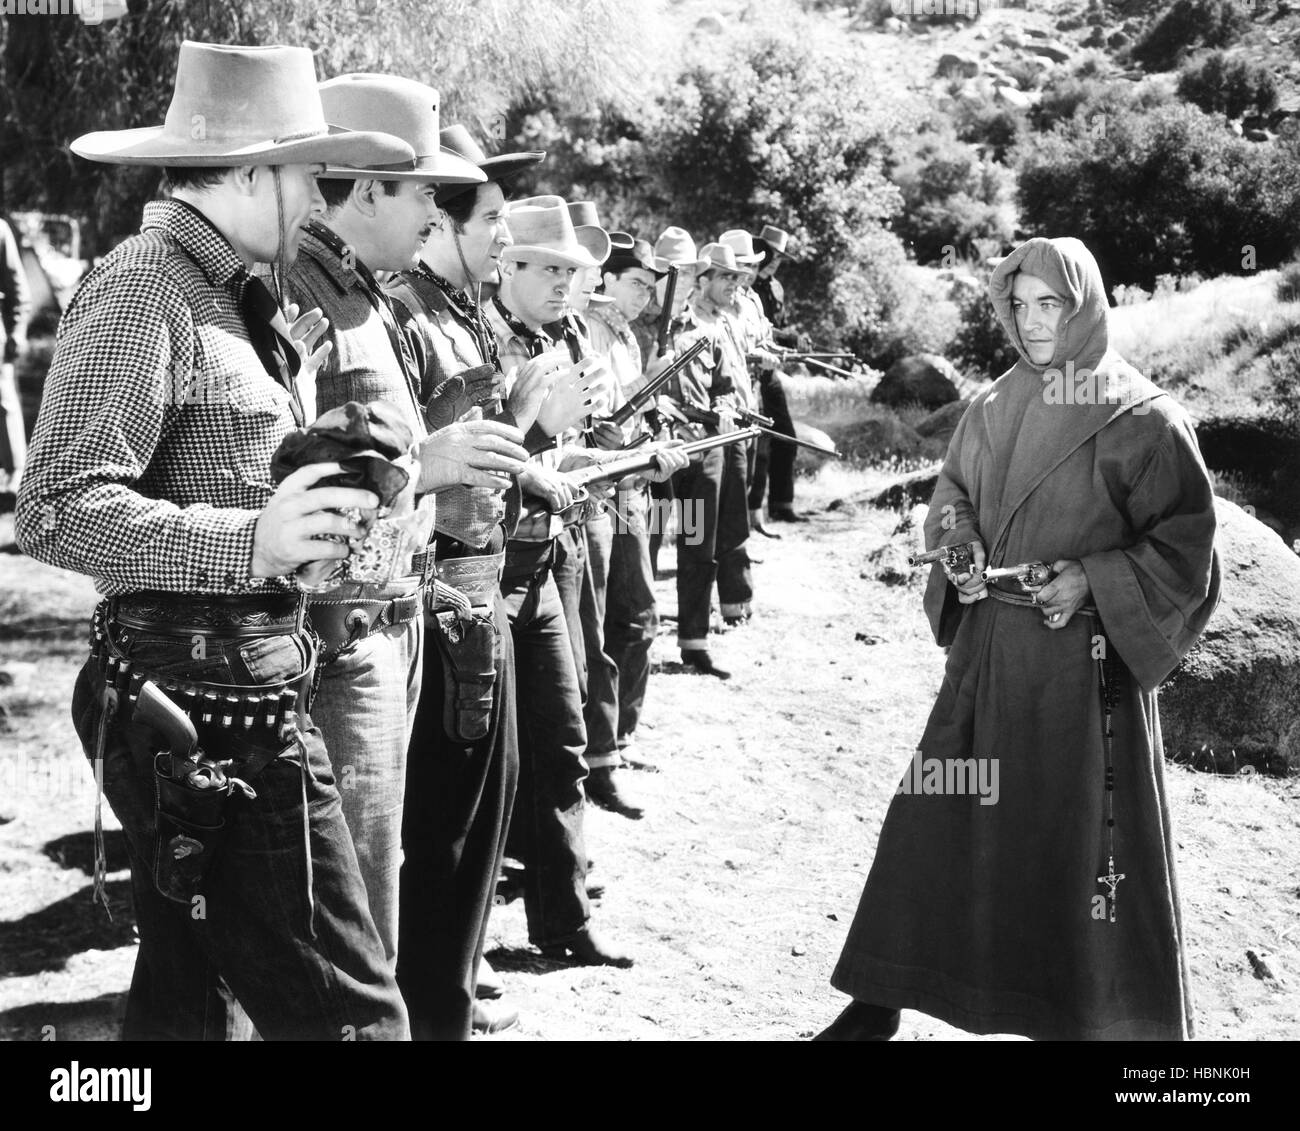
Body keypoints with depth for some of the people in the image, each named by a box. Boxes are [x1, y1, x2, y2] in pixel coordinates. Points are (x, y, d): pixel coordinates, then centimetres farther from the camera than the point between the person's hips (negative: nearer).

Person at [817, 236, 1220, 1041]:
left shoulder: (1142, 418, -8)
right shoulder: (993, 408, 7)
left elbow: (1186, 542, -7)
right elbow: (953, 498, 19)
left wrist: (1093, 580, -17)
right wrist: (960, 552, -1)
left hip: (1086, 659, -5)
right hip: (988, 649, 5)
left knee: (1088, 835, 2)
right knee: (937, 818, 6)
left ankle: (1117, 1012, 20)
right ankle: (884, 997, 17)